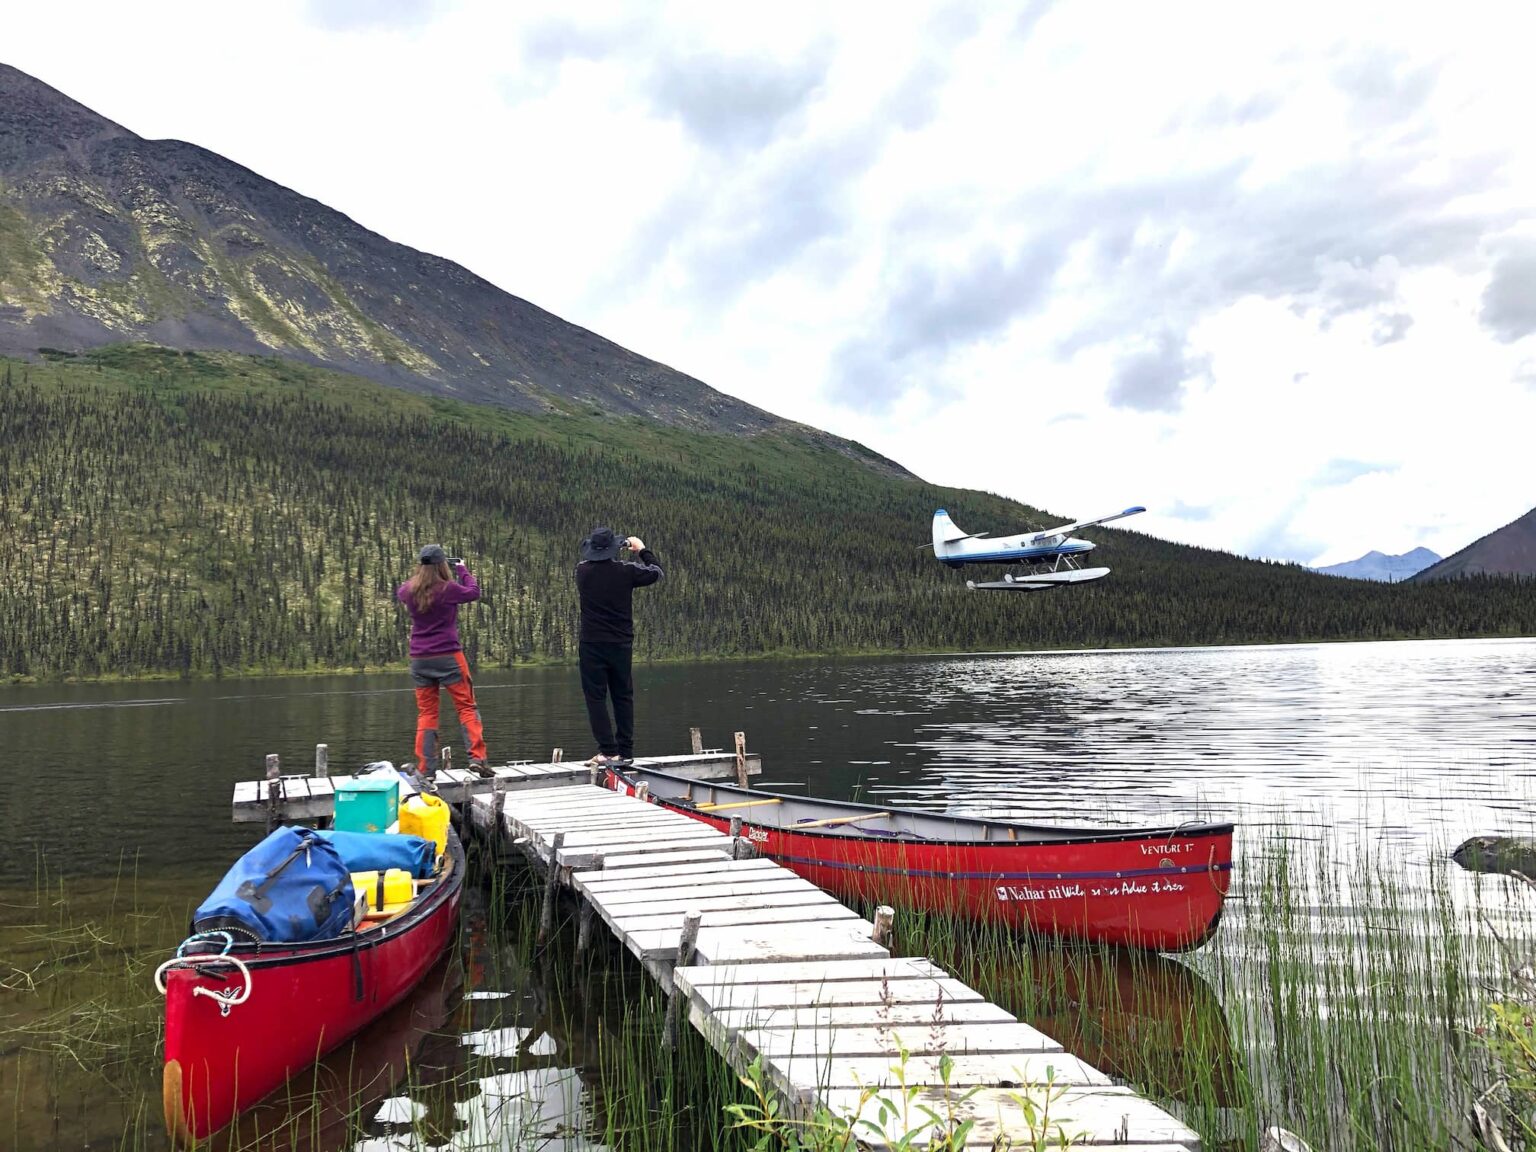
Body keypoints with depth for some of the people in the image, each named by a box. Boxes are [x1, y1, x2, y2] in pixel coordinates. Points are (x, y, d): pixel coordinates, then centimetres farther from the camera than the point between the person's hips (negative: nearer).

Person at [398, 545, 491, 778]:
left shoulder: (410, 590, 0)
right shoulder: (448, 589, -12)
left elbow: (399, 593, 26)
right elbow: (474, 592, 6)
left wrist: (422, 575, 22)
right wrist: (462, 570, 18)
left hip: (419, 660, 4)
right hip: (448, 657, -4)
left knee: (426, 713, 9)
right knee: (467, 707, 4)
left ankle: (425, 770, 7)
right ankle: (477, 757, -6)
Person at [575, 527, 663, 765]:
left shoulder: (582, 571, -6)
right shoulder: (626, 570, -7)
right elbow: (656, 572, 9)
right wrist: (642, 550, 23)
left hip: (592, 645, -1)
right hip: (621, 645, 1)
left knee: (596, 697, 2)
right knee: (623, 697, 11)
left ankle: (608, 750, -4)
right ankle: (625, 751, 14)